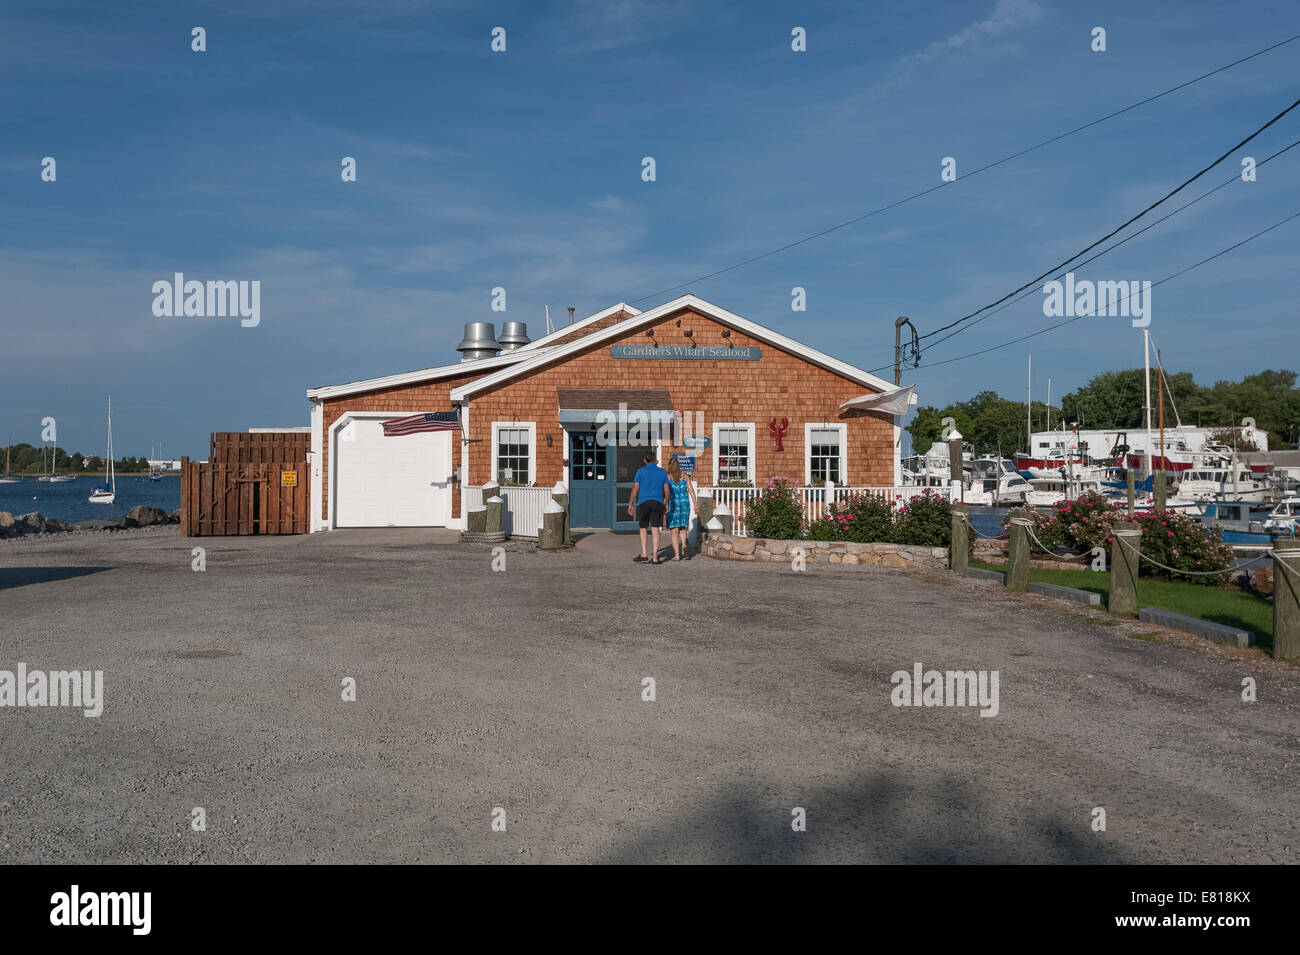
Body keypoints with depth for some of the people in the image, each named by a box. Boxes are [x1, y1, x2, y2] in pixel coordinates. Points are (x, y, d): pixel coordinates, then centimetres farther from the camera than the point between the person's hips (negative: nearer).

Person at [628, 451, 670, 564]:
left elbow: (635, 488, -1)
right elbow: (666, 490, 8)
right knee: (655, 530, 1)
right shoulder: (662, 472, 8)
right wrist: (666, 503, 21)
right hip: (658, 502, 1)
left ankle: (643, 555, 6)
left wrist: (631, 504, 4)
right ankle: (655, 557, -4)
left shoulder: (640, 471, 2)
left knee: (643, 528, 13)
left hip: (643, 502, -1)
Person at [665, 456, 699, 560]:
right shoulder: (685, 476, 6)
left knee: (674, 531, 1)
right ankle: (683, 543, -8)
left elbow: (666, 491, -10)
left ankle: (676, 554, -4)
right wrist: (695, 504, 0)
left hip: (672, 505, -3)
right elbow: (691, 490, 0)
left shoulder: (667, 476, -3)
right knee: (683, 528, 20)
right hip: (685, 503, 3)